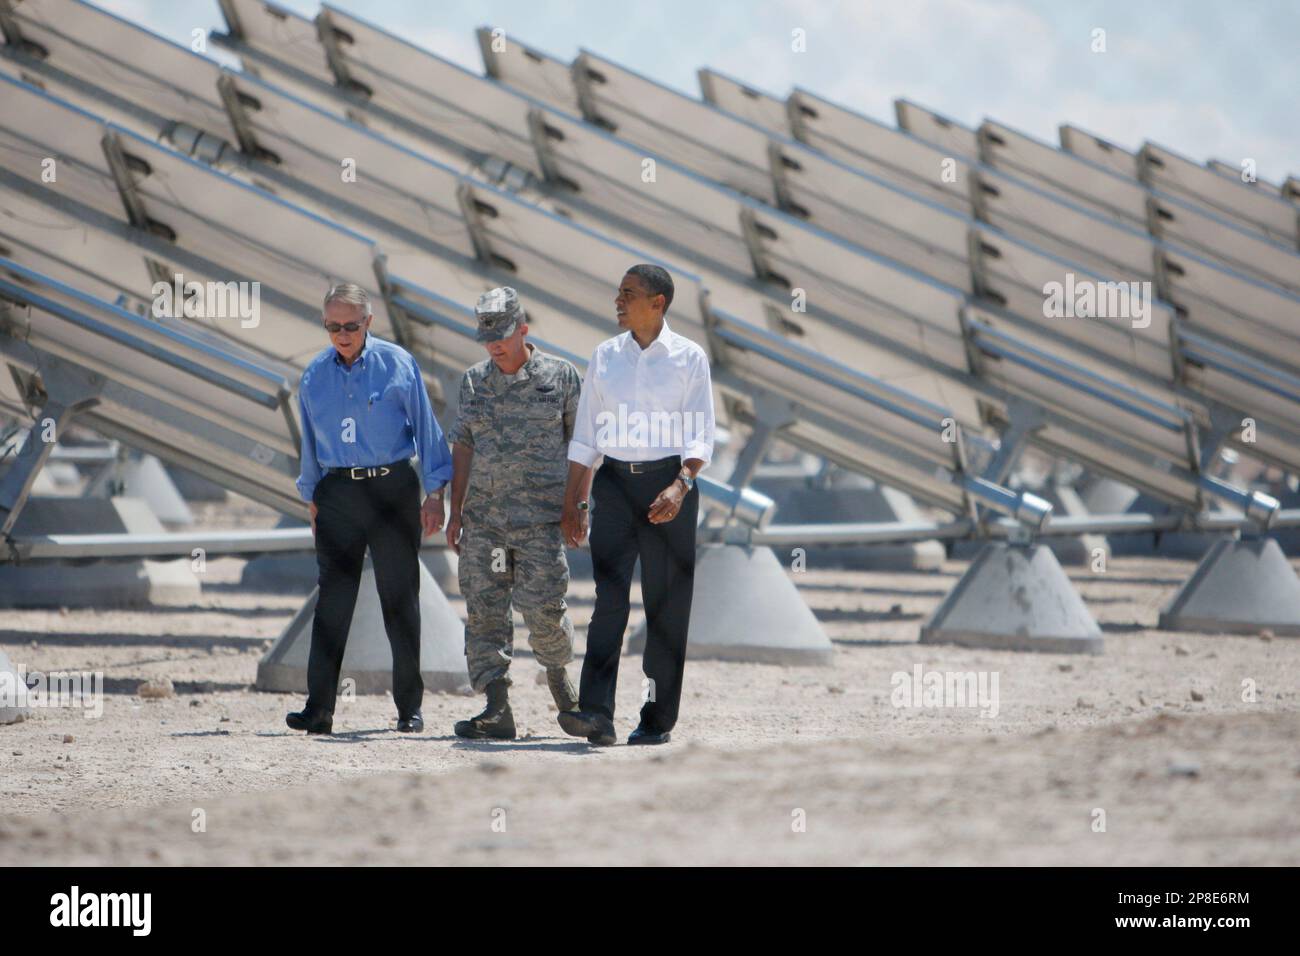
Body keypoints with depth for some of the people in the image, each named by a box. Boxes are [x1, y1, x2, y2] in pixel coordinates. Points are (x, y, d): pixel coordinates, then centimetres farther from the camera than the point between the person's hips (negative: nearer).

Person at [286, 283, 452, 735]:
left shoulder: (397, 364, -1)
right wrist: (312, 501, 16)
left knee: (400, 597, 1)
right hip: (338, 491, 2)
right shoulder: (315, 375, 8)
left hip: (392, 488, -2)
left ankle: (409, 707, 8)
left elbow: (425, 428, 1)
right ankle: (319, 707, -5)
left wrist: (434, 493, -3)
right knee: (333, 599, -4)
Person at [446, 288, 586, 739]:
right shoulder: (474, 381, 11)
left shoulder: (561, 376, 1)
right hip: (484, 512, 4)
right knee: (484, 608, -5)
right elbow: (463, 447, 14)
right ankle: (497, 709, -7)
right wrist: (455, 512, 9)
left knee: (542, 606, -9)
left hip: (540, 514, -3)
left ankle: (557, 670, 22)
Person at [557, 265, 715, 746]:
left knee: (667, 604, 1)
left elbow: (701, 436, -5)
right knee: (608, 597, -11)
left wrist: (680, 486, -21)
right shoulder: (605, 356, 9)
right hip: (614, 483, 2)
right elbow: (585, 435, 13)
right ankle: (596, 714, -20)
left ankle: (658, 719, 8)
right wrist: (572, 500, 8)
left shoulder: (689, 358, 0)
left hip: (669, 481, -2)